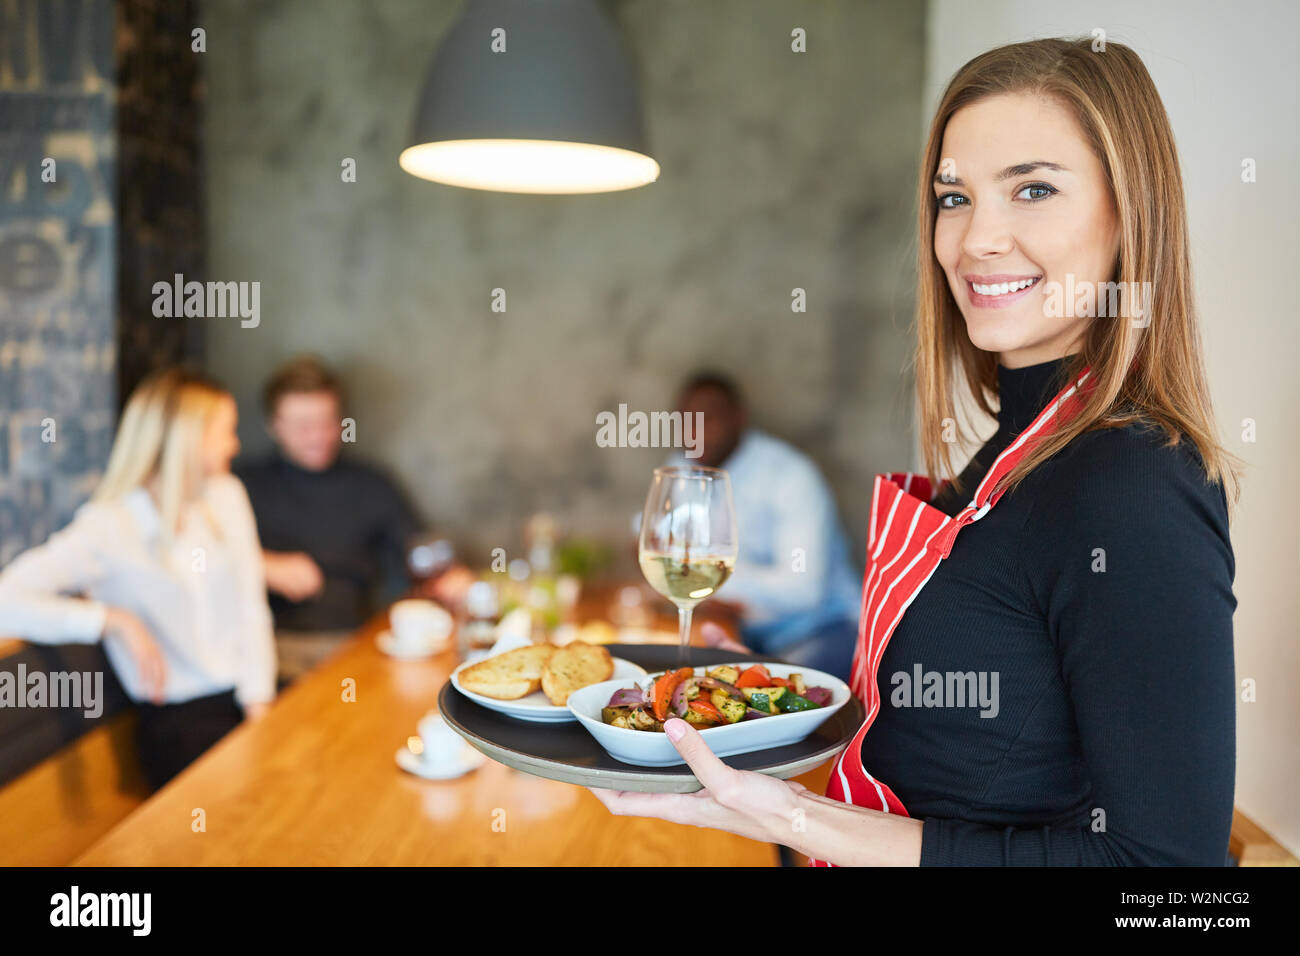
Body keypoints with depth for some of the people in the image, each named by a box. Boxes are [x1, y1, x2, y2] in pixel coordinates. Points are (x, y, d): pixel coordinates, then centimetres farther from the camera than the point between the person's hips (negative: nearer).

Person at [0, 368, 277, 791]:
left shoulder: (227, 495, 10)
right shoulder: (107, 528, -9)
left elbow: (251, 608, 7)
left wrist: (259, 705, -4)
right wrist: (115, 621, -22)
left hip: (251, 697, 5)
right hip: (180, 720, -5)